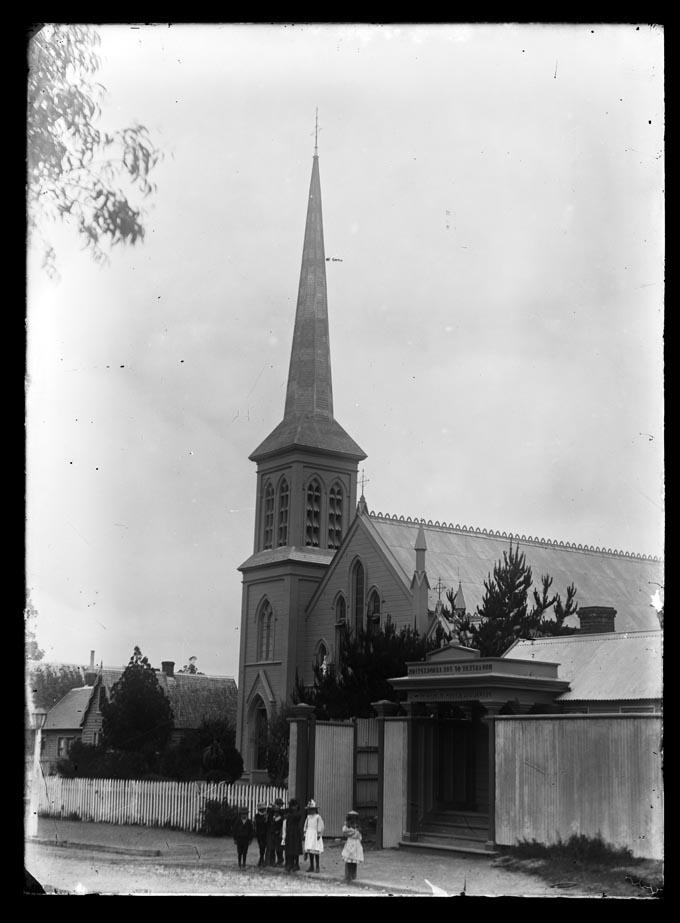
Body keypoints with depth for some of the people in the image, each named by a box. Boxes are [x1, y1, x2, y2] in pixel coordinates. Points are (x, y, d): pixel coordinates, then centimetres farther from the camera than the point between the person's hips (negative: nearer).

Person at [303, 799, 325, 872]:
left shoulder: (318, 817, -9)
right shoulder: (308, 817, 11)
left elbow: (320, 827, -10)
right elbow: (305, 826, 16)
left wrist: (319, 835, -14)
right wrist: (304, 833, 12)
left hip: (315, 835, -6)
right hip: (309, 835, 6)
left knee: (316, 851, -6)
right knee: (310, 851, 5)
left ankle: (317, 867, 1)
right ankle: (311, 867, 11)